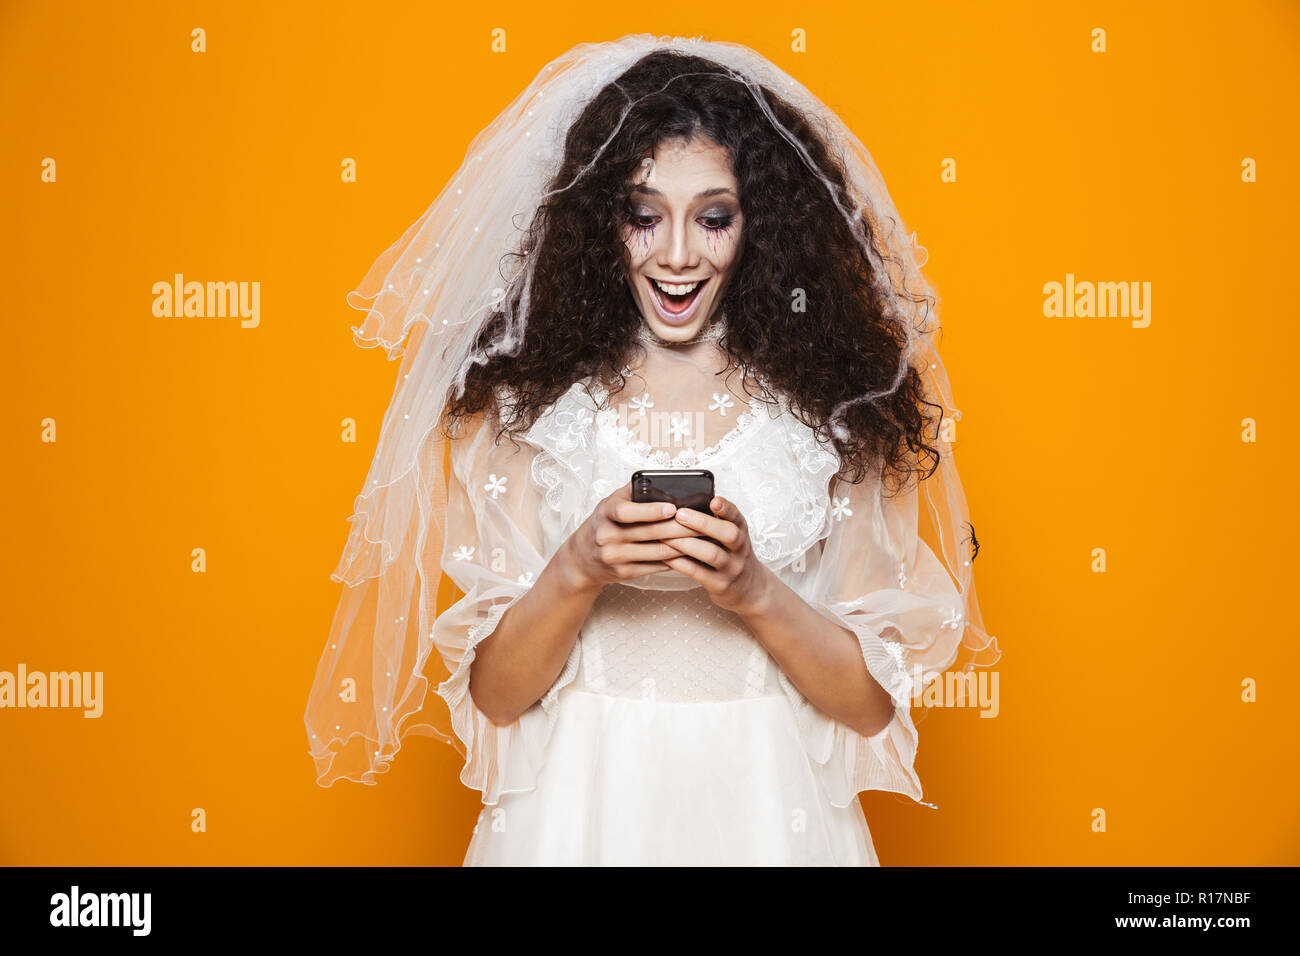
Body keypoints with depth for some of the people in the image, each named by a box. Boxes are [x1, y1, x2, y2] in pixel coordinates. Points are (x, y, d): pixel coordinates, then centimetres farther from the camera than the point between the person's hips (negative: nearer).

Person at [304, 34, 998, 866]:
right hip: (580, 803, 0)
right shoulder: (529, 398, -3)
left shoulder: (830, 400, -4)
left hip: (769, 806, 0)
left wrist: (752, 588, -20)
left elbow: (875, 700, -5)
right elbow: (494, 690, -4)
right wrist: (578, 571, -20)